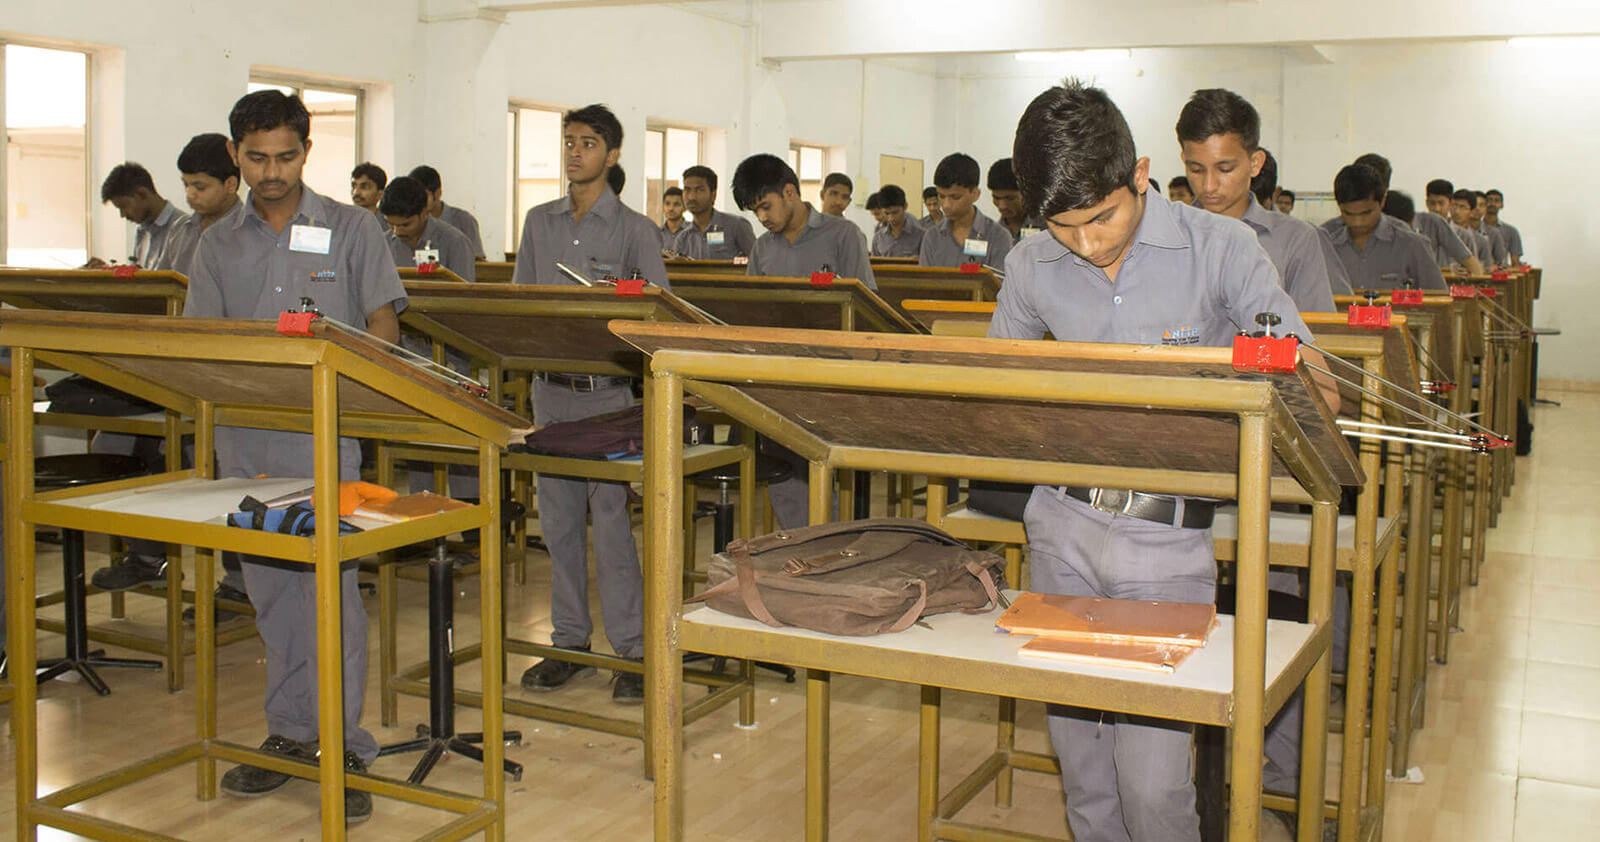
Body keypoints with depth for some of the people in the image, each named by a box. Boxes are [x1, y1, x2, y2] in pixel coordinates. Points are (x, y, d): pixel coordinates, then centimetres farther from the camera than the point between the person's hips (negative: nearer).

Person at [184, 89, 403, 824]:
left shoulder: (351, 229, 4)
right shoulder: (218, 245, 13)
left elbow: (383, 323, 1)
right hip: (244, 438, 4)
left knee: (332, 588, -6)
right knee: (271, 590, 11)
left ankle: (346, 747, 1)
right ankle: (290, 733, 22)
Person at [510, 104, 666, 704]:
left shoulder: (635, 230, -1)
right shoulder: (539, 222, 13)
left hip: (609, 389, -4)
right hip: (551, 388, 5)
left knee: (610, 518, -6)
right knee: (558, 518, 9)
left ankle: (632, 649, 3)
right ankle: (570, 642, 20)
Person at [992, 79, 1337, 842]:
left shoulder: (1220, 249, -6)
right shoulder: (1031, 266, 4)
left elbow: (1316, 393, -8)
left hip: (1167, 533, -3)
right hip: (1063, 525, 4)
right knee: (1081, 766, 11)